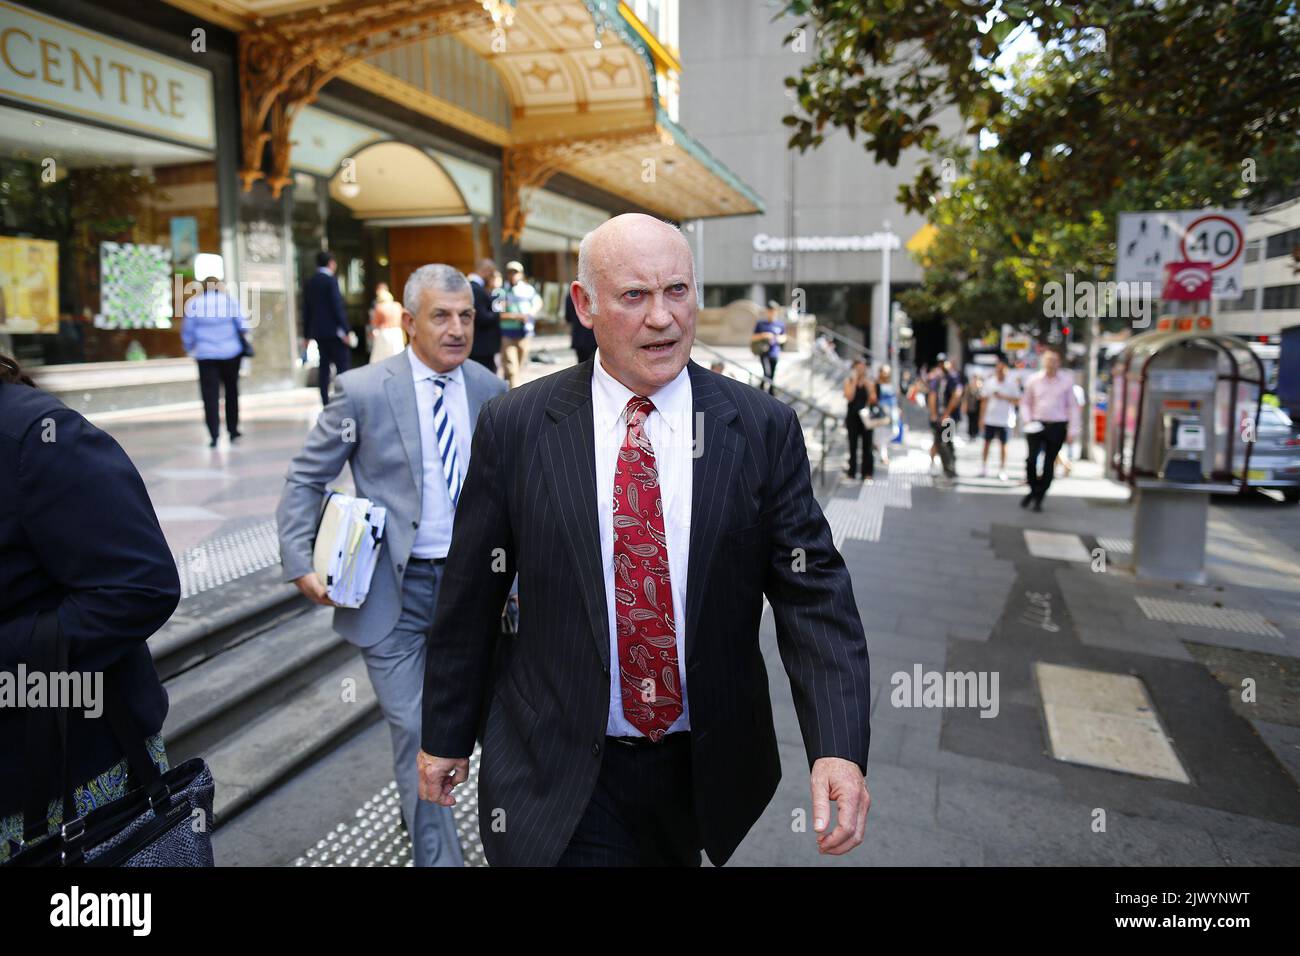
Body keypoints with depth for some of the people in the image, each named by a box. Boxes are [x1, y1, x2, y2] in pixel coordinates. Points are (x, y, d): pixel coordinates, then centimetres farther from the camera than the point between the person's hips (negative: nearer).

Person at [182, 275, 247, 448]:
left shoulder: (193, 303, 0)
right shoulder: (229, 300, -1)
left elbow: (187, 331, 2)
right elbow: (243, 325, -5)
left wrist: (189, 350, 17)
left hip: (206, 355, -1)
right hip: (231, 352, 1)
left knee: (210, 395, 1)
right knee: (231, 391, 14)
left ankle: (214, 435, -7)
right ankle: (233, 430, 18)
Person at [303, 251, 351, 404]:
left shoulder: (309, 283, 11)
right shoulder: (330, 280, -9)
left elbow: (306, 310, 14)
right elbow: (338, 306, -15)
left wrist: (306, 334, 18)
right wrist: (345, 330, -14)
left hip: (318, 332, 7)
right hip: (334, 331, -7)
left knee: (324, 367, 8)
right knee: (343, 366, -3)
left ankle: (325, 402, 6)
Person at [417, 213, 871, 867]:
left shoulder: (764, 429, -8)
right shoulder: (514, 427, -9)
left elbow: (813, 593, -9)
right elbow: (470, 600, -2)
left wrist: (838, 748, -20)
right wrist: (446, 735, 7)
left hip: (708, 771, 3)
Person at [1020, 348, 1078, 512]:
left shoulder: (1066, 381, 0)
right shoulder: (1033, 379, 3)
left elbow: (1072, 406, 4)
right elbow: (1026, 403, 12)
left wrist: (1072, 429, -1)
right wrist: (1027, 420, -4)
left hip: (1057, 426, 0)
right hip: (1036, 425, 0)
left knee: (1049, 463, 4)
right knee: (1031, 459, -12)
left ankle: (1039, 498, 15)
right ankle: (1033, 490, 12)